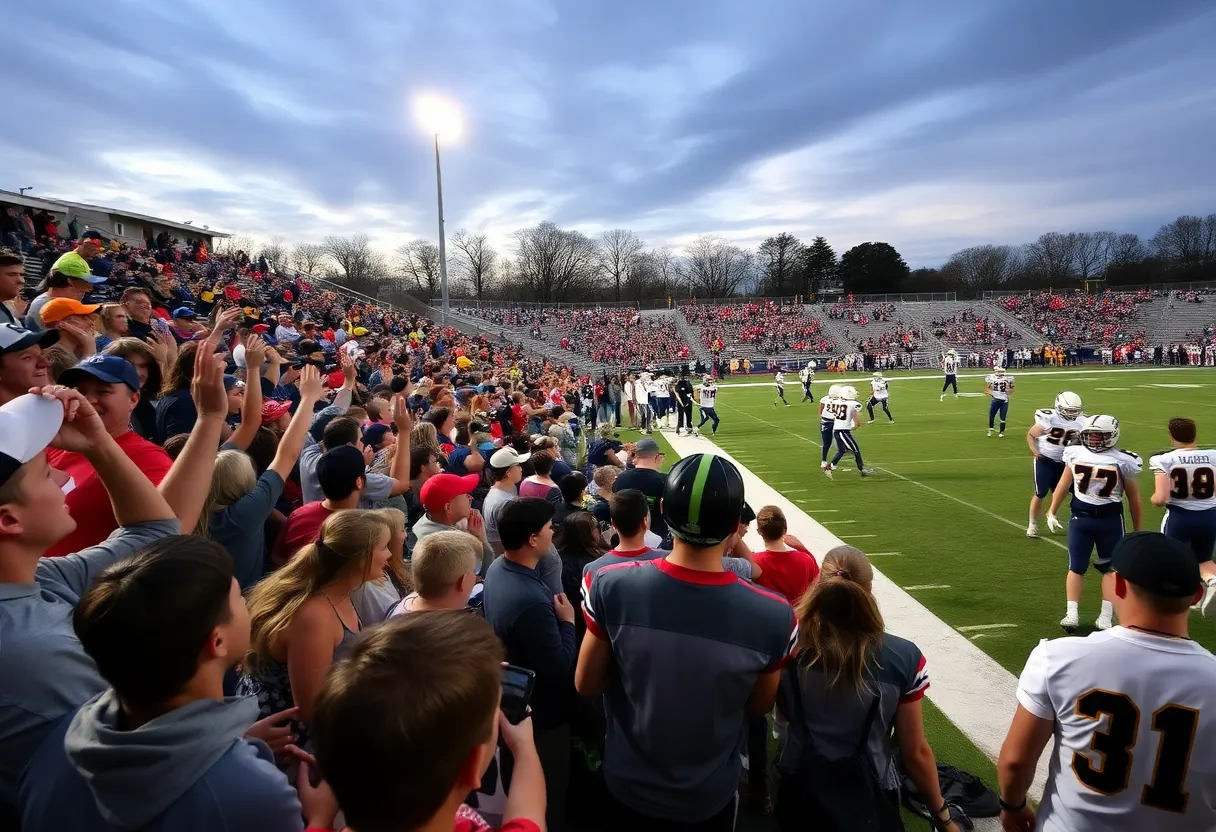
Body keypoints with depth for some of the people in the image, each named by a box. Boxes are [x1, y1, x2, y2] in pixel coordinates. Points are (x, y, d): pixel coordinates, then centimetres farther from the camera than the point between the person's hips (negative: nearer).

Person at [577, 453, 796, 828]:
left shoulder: (612, 587, -26)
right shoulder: (772, 616, -28)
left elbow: (586, 685, -10)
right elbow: (759, 706, -8)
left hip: (629, 783, 1)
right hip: (711, 794, 0)